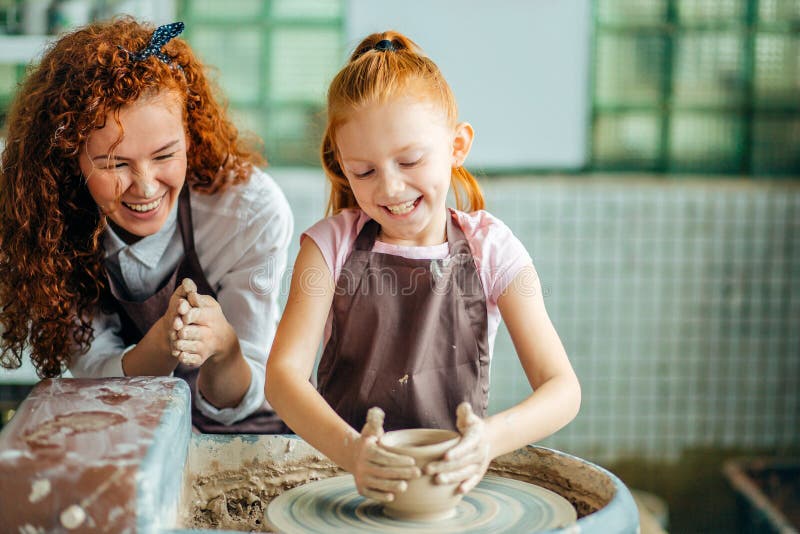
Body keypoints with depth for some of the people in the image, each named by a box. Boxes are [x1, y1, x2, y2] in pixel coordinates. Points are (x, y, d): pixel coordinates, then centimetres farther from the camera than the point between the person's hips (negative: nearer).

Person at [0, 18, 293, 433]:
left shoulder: (254, 213, -21)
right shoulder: (51, 221, -15)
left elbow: (233, 405, -15)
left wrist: (222, 347, -38)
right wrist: (161, 344, -35)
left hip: (244, 434, -1)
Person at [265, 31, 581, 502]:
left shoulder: (491, 249, -1)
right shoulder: (332, 244, 1)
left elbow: (562, 389, -7)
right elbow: (284, 373, -11)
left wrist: (490, 438, -29)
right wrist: (350, 449, -31)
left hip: (455, 477, 0)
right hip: (340, 470, 0)